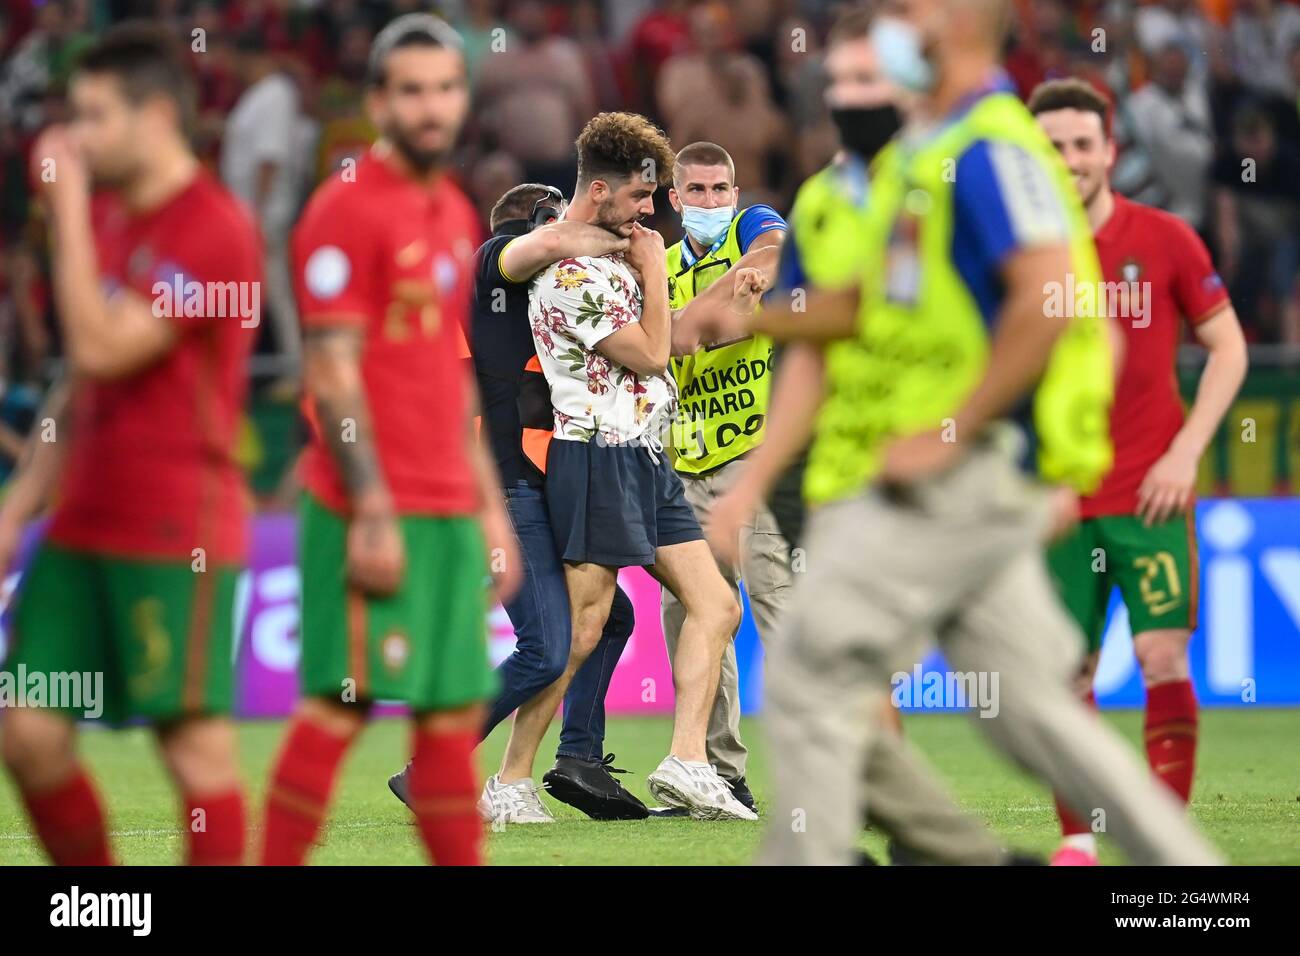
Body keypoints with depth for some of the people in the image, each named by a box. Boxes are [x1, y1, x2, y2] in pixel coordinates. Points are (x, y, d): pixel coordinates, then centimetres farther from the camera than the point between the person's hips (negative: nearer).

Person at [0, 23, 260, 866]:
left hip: (179, 532, -8)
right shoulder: (105, 218, 14)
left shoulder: (215, 229, -13)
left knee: (196, 745, -5)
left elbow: (101, 349, -21)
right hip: (85, 526, 8)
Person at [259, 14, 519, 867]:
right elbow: (333, 374, -13)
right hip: (377, 512, -8)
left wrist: (490, 507, 19)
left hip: (451, 512, 8)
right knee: (338, 706, -7)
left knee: (456, 714, 7)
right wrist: (371, 510, -18)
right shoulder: (348, 211, -9)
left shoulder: (455, 213, 16)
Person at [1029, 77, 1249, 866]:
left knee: (1164, 660, -10)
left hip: (1151, 494, -2)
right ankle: (1077, 841, 14)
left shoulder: (1165, 240, -2)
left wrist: (1186, 451, -7)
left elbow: (1229, 347, 2)